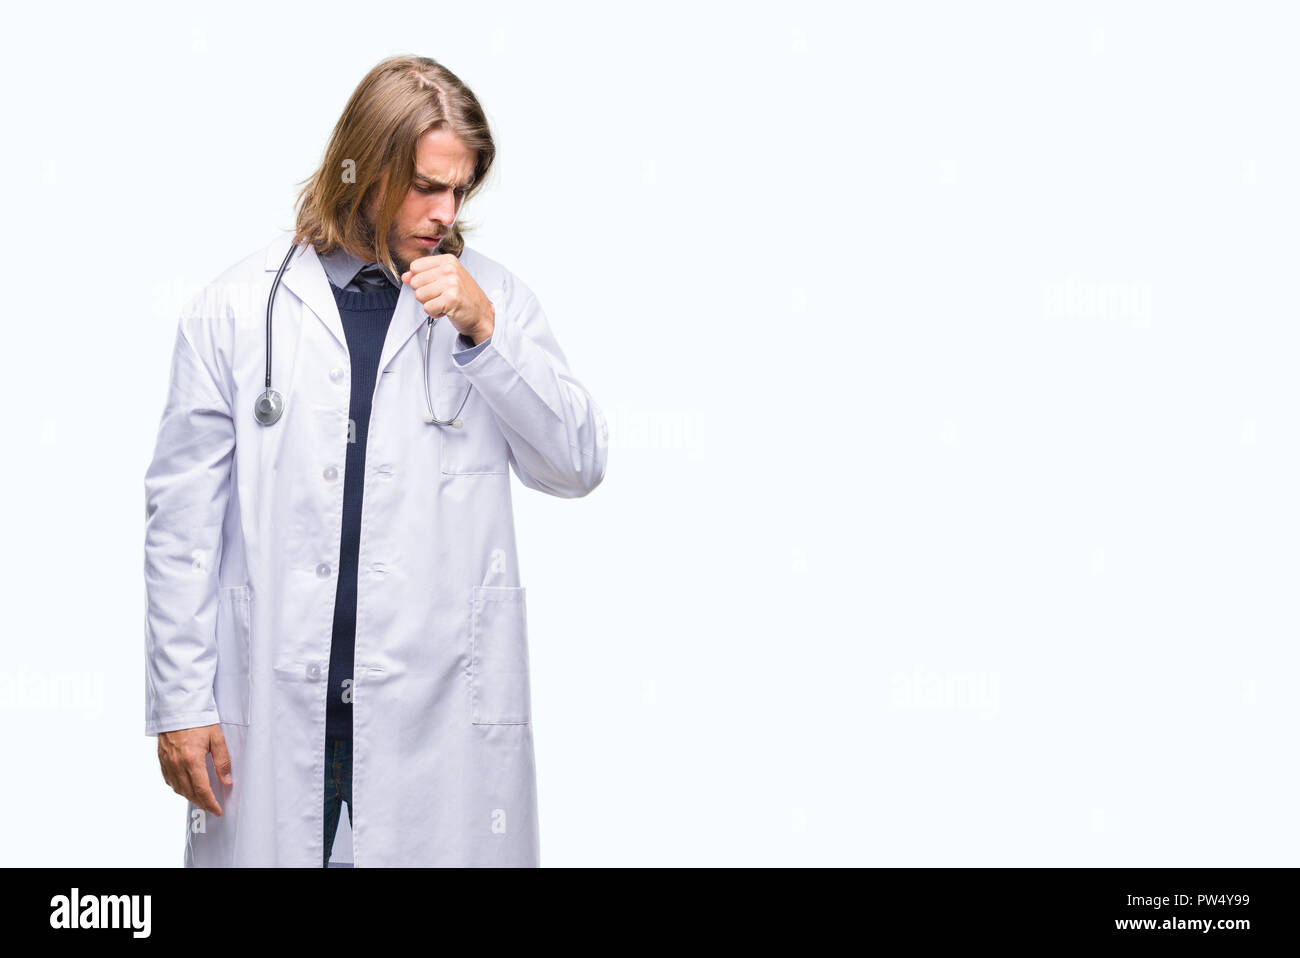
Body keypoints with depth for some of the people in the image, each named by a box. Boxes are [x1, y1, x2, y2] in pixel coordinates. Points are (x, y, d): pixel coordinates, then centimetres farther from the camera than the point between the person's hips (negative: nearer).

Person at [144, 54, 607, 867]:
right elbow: (183, 518, 2)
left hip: (442, 706, 1)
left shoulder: (492, 299, 4)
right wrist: (180, 701, 0)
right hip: (272, 704, 0)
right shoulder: (237, 309, 1)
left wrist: (484, 332, -12)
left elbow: (579, 466, 0)